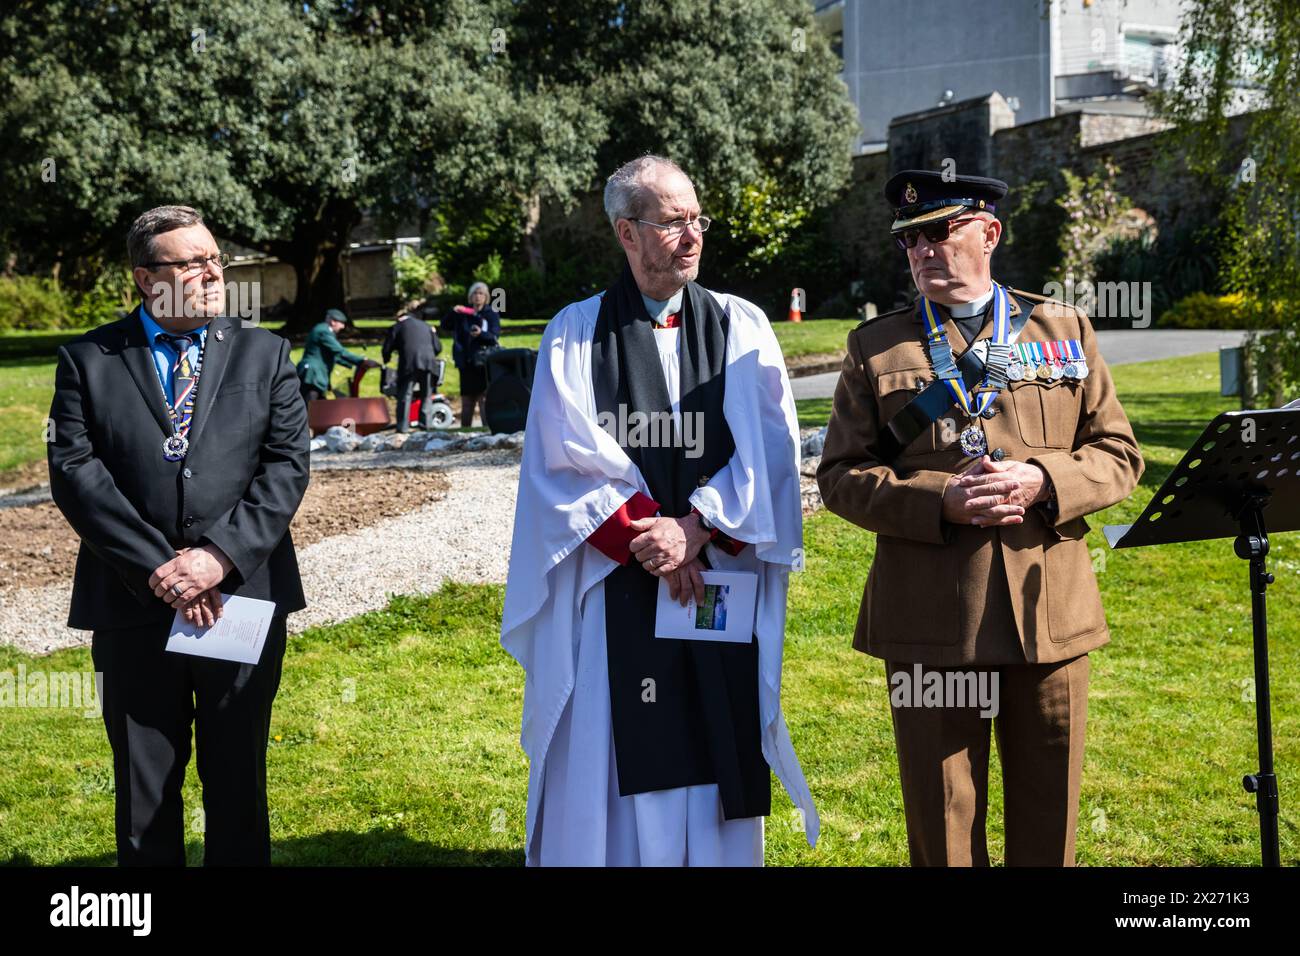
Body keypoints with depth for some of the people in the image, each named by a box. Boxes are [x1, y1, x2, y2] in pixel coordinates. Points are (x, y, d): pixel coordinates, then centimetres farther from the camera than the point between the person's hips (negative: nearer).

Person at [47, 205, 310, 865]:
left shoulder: (263, 354, 7)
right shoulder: (88, 360, 4)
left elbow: (287, 466, -1)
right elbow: (73, 470, -5)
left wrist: (221, 556, -14)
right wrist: (156, 567, -14)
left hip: (244, 597, 1)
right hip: (134, 607, 0)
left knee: (239, 782, 10)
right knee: (144, 790, 10)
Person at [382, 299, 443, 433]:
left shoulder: (396, 327, 14)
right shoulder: (427, 326, 25)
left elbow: (387, 348, 10)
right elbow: (438, 347, 20)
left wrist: (386, 361, 29)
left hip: (409, 363, -3)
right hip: (428, 362, 3)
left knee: (405, 395, 1)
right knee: (427, 394, 16)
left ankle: (403, 426, -4)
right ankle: (426, 423, 12)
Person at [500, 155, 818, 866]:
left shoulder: (742, 329, 7)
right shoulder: (575, 334, 4)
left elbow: (771, 455, -1)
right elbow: (567, 460, -2)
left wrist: (695, 529, -12)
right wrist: (641, 540, -11)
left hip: (720, 582, 1)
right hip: (612, 592, -1)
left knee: (713, 763, 5)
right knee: (610, 772, 1)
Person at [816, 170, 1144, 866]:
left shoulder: (1064, 331, 10)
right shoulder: (874, 347, 6)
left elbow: (1118, 455, 8)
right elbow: (840, 475, 2)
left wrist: (1041, 480, -13)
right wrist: (939, 501, -15)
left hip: (1051, 608, 2)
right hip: (929, 621, -1)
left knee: (1048, 815, 12)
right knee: (941, 826, 6)